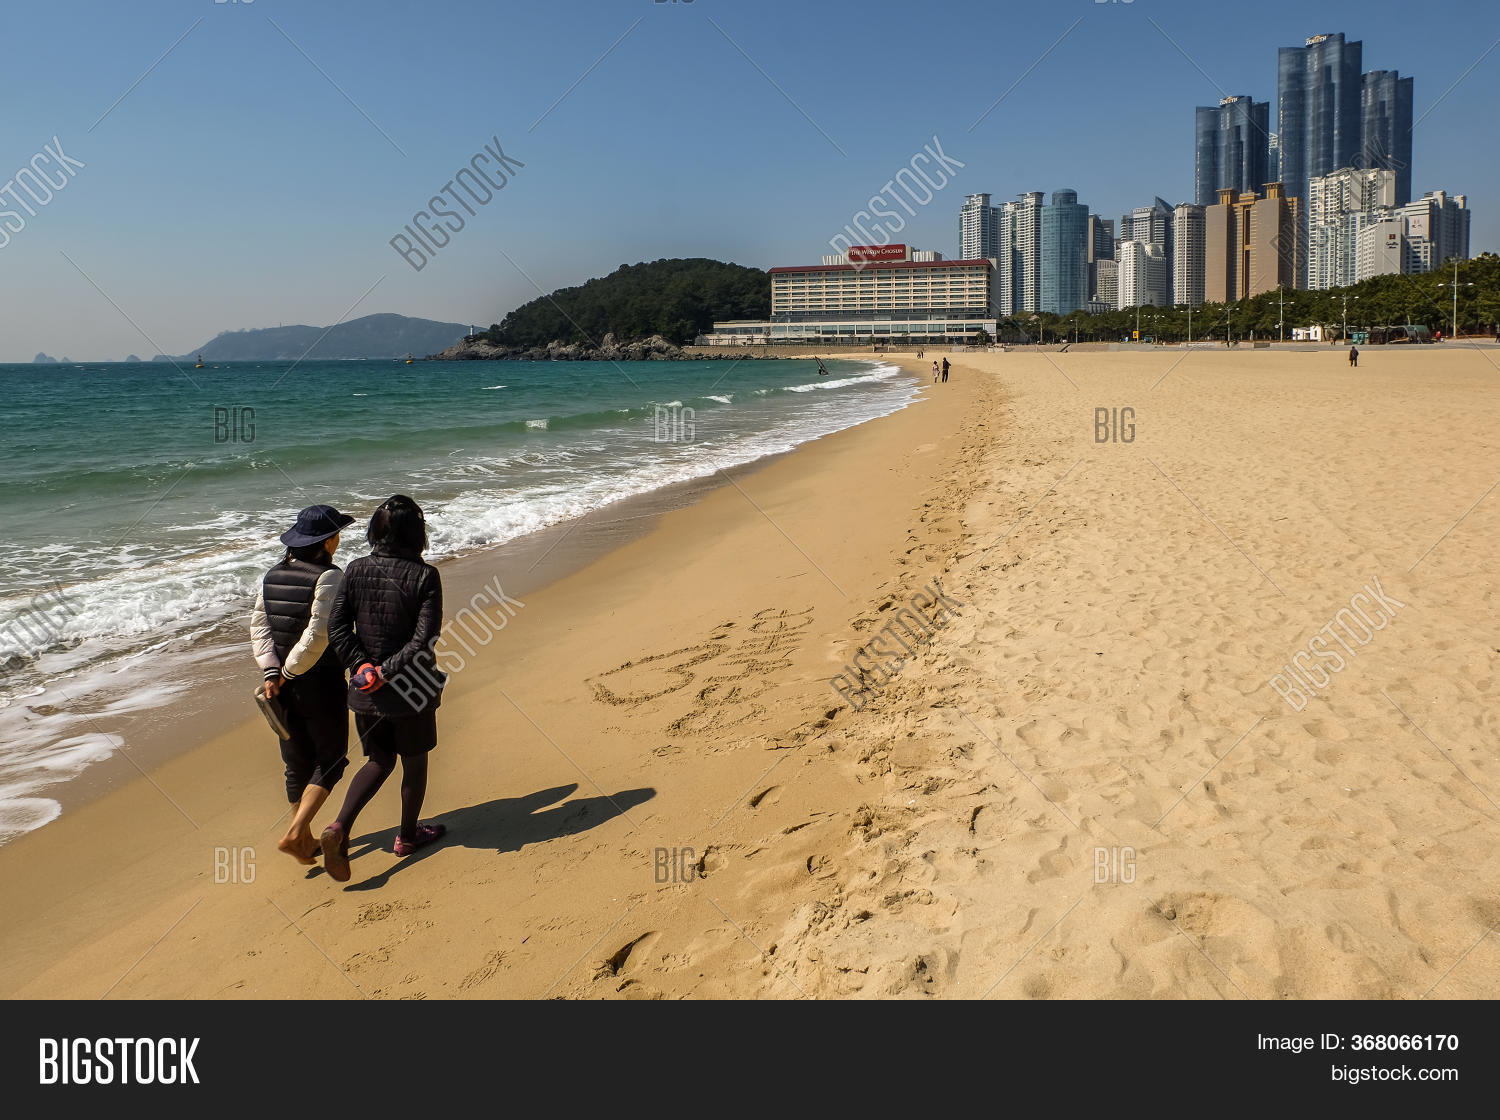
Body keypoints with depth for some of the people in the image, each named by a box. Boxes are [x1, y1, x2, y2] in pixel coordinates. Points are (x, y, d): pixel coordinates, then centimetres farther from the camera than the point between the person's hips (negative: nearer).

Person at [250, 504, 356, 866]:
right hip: (322, 684, -6)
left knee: (297, 764, 16)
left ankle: (304, 841, 26)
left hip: (282, 684, 6)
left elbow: (258, 628, 0)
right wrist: (289, 672, -12)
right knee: (331, 759, 8)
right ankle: (293, 835, -3)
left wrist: (272, 673, -7)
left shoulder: (271, 577, 6)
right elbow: (319, 634, -23)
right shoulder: (329, 577, -15)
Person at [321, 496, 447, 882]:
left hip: (366, 689, 4)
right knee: (414, 762, 17)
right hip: (411, 690, -4)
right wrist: (389, 671, -15)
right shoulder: (424, 575, -15)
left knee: (380, 761, 20)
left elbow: (337, 629, -8)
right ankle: (407, 836, 31)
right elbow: (425, 639, -21)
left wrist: (364, 668, -7)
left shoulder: (356, 571, -3)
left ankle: (340, 827, 2)